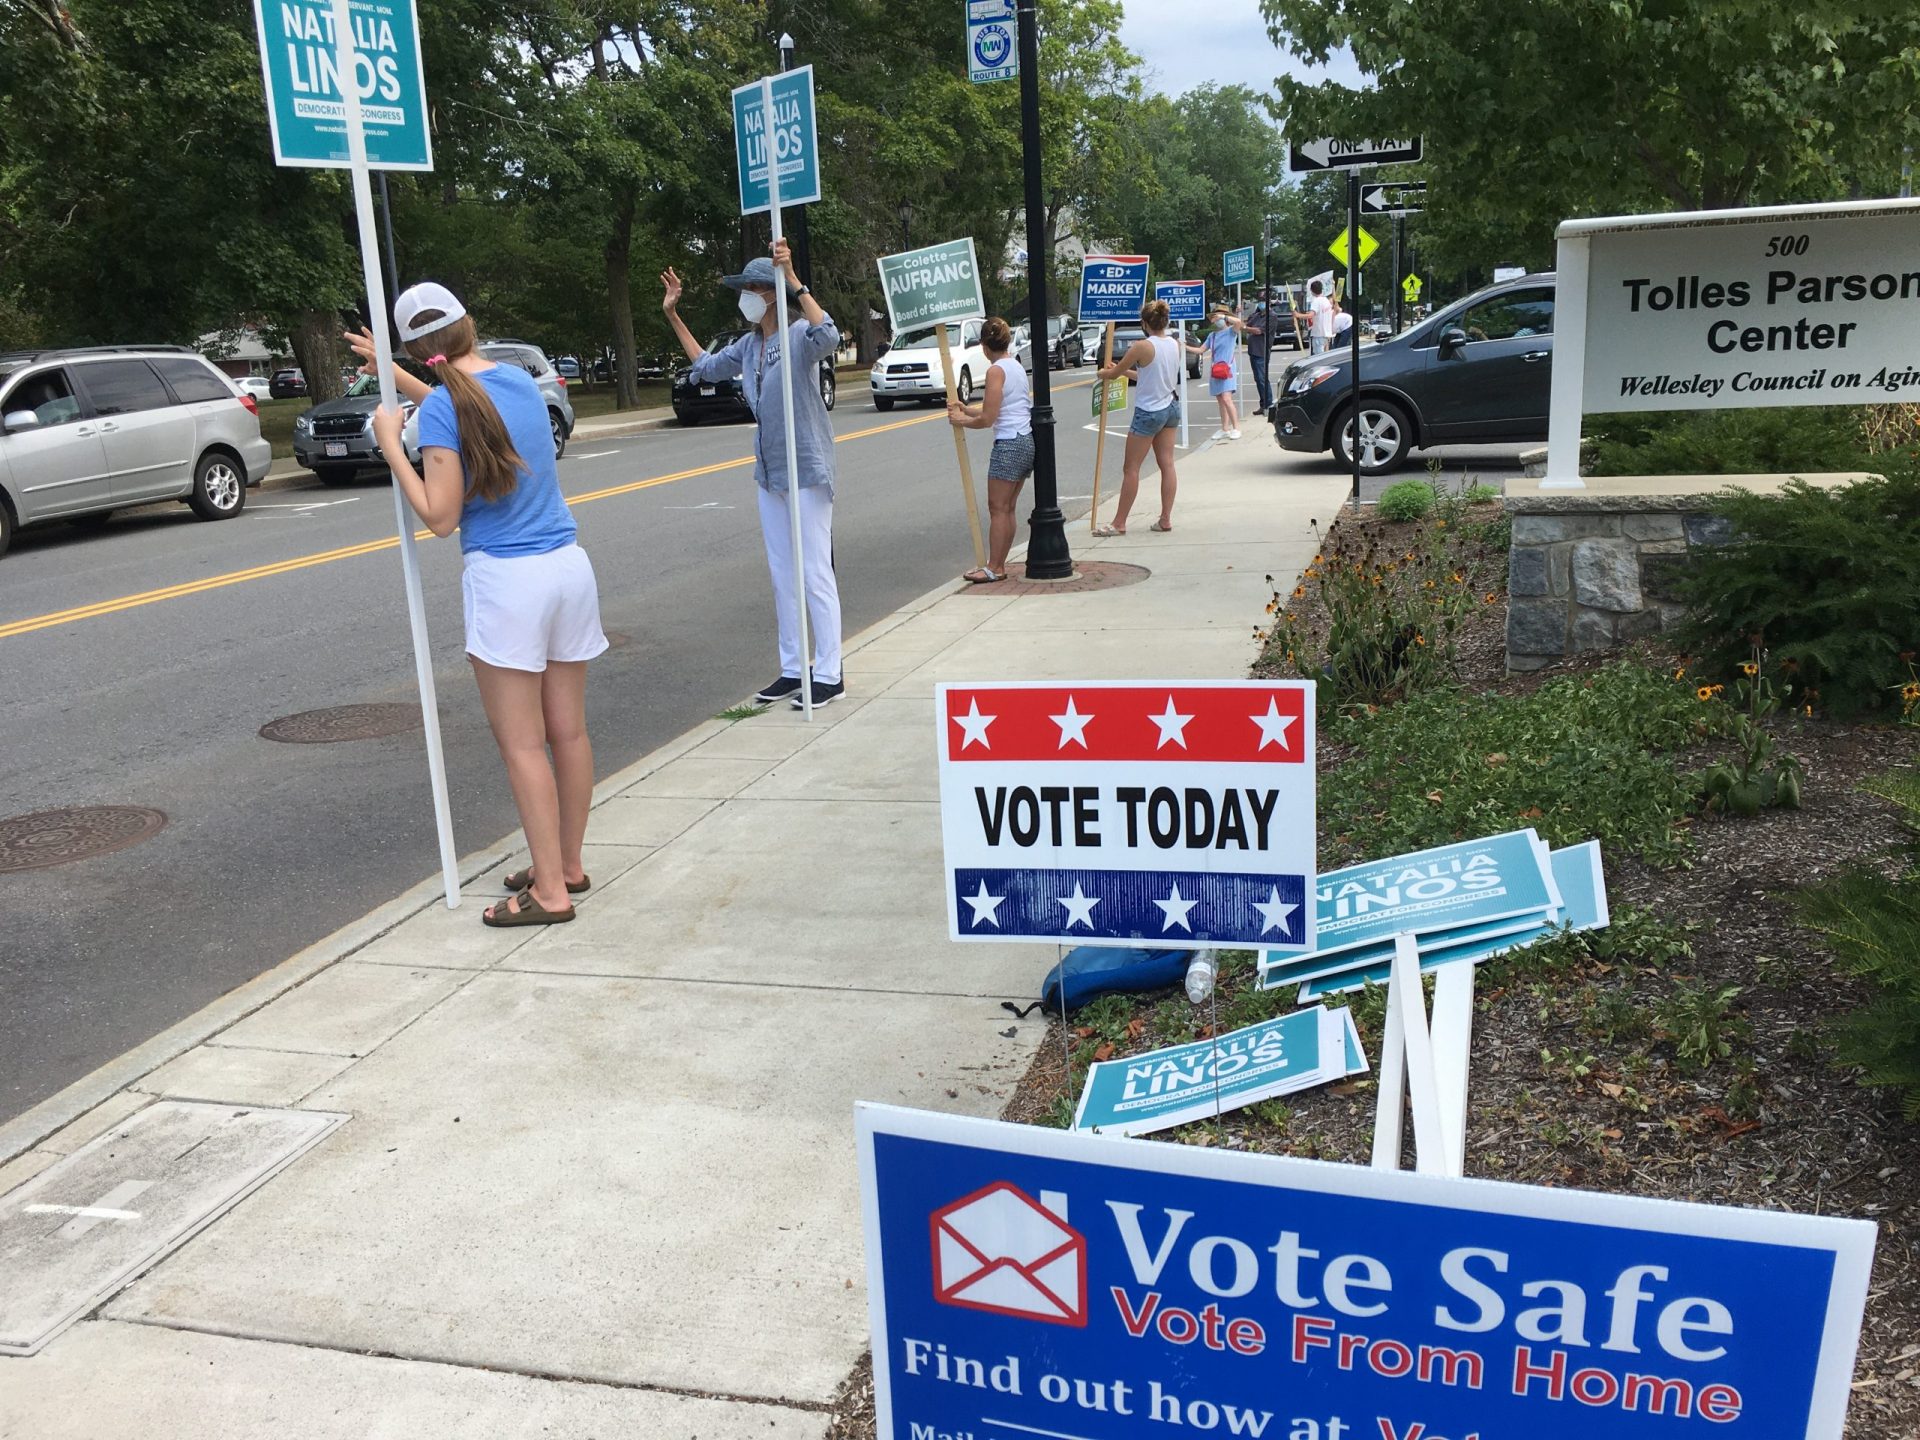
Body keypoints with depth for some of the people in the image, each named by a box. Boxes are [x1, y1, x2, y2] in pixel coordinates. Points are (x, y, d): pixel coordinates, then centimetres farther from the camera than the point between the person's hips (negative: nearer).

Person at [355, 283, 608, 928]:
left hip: (506, 580, -7)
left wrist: (391, 446, -4)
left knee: (523, 746, 0)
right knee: (569, 731, 13)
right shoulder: (519, 379, 9)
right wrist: (395, 374, 37)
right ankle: (568, 865, 26)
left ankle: (551, 891, 4)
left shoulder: (442, 406, -11)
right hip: (568, 566, 7)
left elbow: (441, 517, -11)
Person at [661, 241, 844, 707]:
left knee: (815, 574, -5)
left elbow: (828, 337, -37)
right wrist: (673, 317, 25)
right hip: (769, 472, 9)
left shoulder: (798, 336, -14)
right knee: (782, 576, 13)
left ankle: (829, 676, 2)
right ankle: (792, 669, 22)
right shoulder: (748, 345, 11)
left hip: (806, 471, -9)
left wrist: (793, 281, -40)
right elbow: (706, 366, 28)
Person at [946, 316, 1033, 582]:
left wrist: (962, 421, 1)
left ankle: (994, 568, 0)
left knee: (997, 509, -3)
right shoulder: (1017, 366, 15)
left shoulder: (996, 371, -12)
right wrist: (965, 409, 16)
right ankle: (999, 565, 15)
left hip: (1008, 444, -9)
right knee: (1007, 509, 12)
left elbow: (987, 419, -15)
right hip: (1028, 442, 9)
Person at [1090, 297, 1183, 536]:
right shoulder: (1175, 345, 3)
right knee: (1166, 464, 9)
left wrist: (1102, 373, 14)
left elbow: (1113, 373, -9)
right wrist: (1121, 370, 20)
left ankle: (1119, 523, 6)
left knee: (1130, 469, 1)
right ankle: (1165, 520, 11)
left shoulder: (1142, 347, -19)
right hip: (1171, 408, 7)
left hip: (1148, 412, -7)